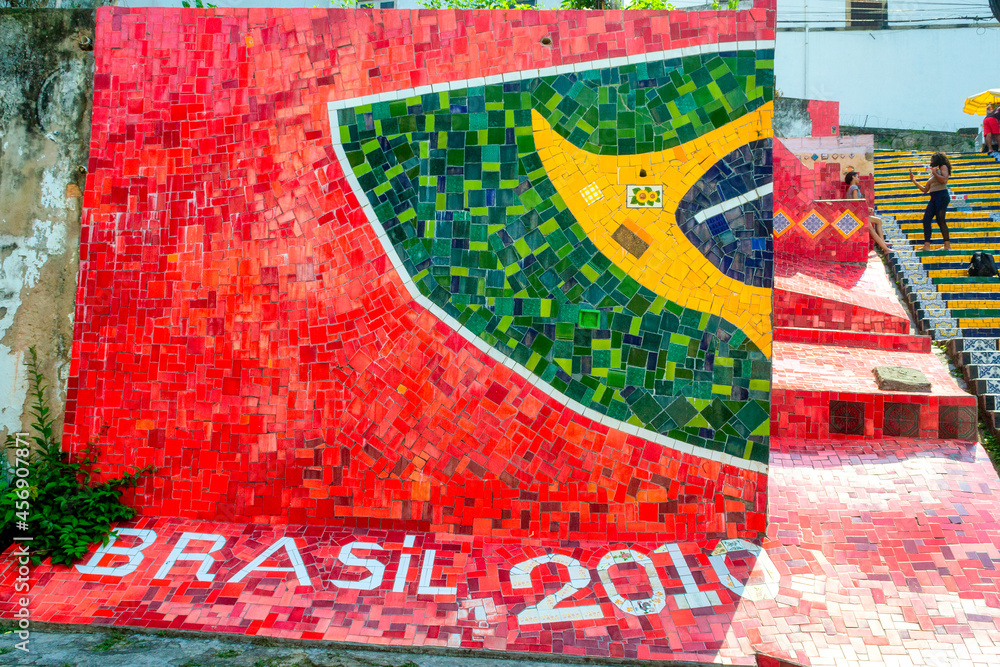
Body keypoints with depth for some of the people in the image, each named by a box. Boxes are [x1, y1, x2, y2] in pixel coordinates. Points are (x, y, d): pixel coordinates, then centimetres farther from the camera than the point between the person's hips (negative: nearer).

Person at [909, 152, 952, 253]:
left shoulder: (943, 167, 3)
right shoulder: (932, 173, 24)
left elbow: (944, 180, -15)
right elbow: (925, 189, 23)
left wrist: (935, 173, -5)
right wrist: (914, 181, 23)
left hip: (942, 196, -8)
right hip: (933, 198, 8)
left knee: (940, 220, -13)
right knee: (926, 219, -5)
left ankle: (947, 245, -11)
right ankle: (927, 245, -9)